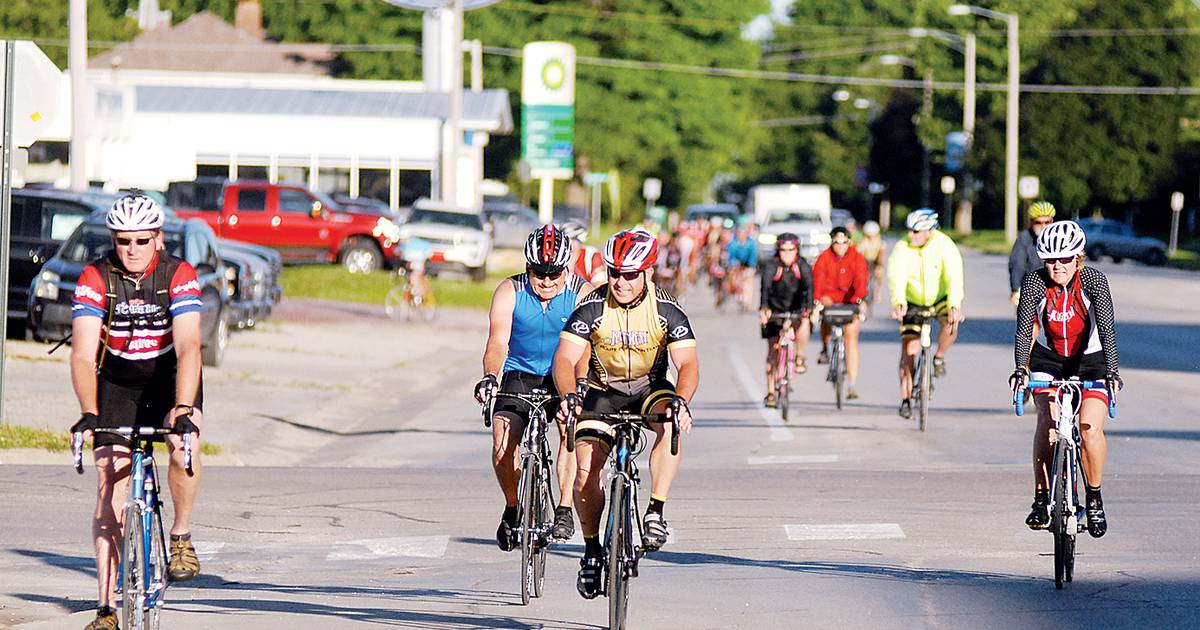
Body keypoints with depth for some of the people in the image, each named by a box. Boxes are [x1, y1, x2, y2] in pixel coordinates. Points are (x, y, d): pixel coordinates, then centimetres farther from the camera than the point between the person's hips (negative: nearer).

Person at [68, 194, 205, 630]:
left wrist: (183, 409, -46)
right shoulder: (95, 279, -19)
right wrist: (89, 414, -41)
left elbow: (188, 347, -32)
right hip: (117, 384, 1)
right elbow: (83, 353, -26)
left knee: (184, 445, -32)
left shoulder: (179, 275, -21)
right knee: (110, 494, -8)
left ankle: (181, 537, -8)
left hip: (171, 379, -1)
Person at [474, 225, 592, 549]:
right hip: (519, 375, 1)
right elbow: (498, 342, -21)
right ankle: (513, 508, 6)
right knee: (503, 441, -20)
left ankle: (564, 510, -18)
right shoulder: (510, 292, -10)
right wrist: (490, 378, -40)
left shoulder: (582, 294, -12)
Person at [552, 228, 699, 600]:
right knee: (587, 469, -17)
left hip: (651, 387, 0)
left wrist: (681, 400, -44)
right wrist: (568, 396, -44)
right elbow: (565, 359, -23)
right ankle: (592, 550, 4)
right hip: (603, 392, 0)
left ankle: (656, 513, -29)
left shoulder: (667, 311, -16)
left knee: (671, 423, -35)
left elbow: (687, 363, -24)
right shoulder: (592, 309, -17)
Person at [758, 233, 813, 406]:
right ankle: (771, 393, 3)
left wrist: (808, 308, -47)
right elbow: (765, 287, -32)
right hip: (775, 310, 0)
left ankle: (800, 359, -8)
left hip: (796, 309, 0)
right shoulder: (772, 266, -17)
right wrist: (764, 308, -50)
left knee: (804, 324, -33)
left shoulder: (802, 266, -14)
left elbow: (809, 287, -29)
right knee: (773, 351, -5)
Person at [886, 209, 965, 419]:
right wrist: (898, 304, -51)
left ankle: (939, 358, -3)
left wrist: (954, 306, -47)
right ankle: (906, 399, 4)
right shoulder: (902, 248, -21)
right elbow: (896, 277, -33)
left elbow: (954, 277, -32)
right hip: (913, 302, 1)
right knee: (909, 349, -5)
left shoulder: (945, 246, -22)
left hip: (940, 298, 0)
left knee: (951, 323, -32)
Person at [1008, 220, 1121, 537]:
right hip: (1048, 360, 1)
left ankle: (1094, 498, 1)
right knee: (1048, 421, -23)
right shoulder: (1034, 282, -17)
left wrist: (1112, 372, -42)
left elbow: (1107, 327, -29)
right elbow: (1024, 329, -25)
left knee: (1090, 428, -20)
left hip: (1090, 360, -1)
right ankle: (1041, 499, -12)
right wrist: (1020, 369, -41)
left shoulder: (1094, 280, -20)